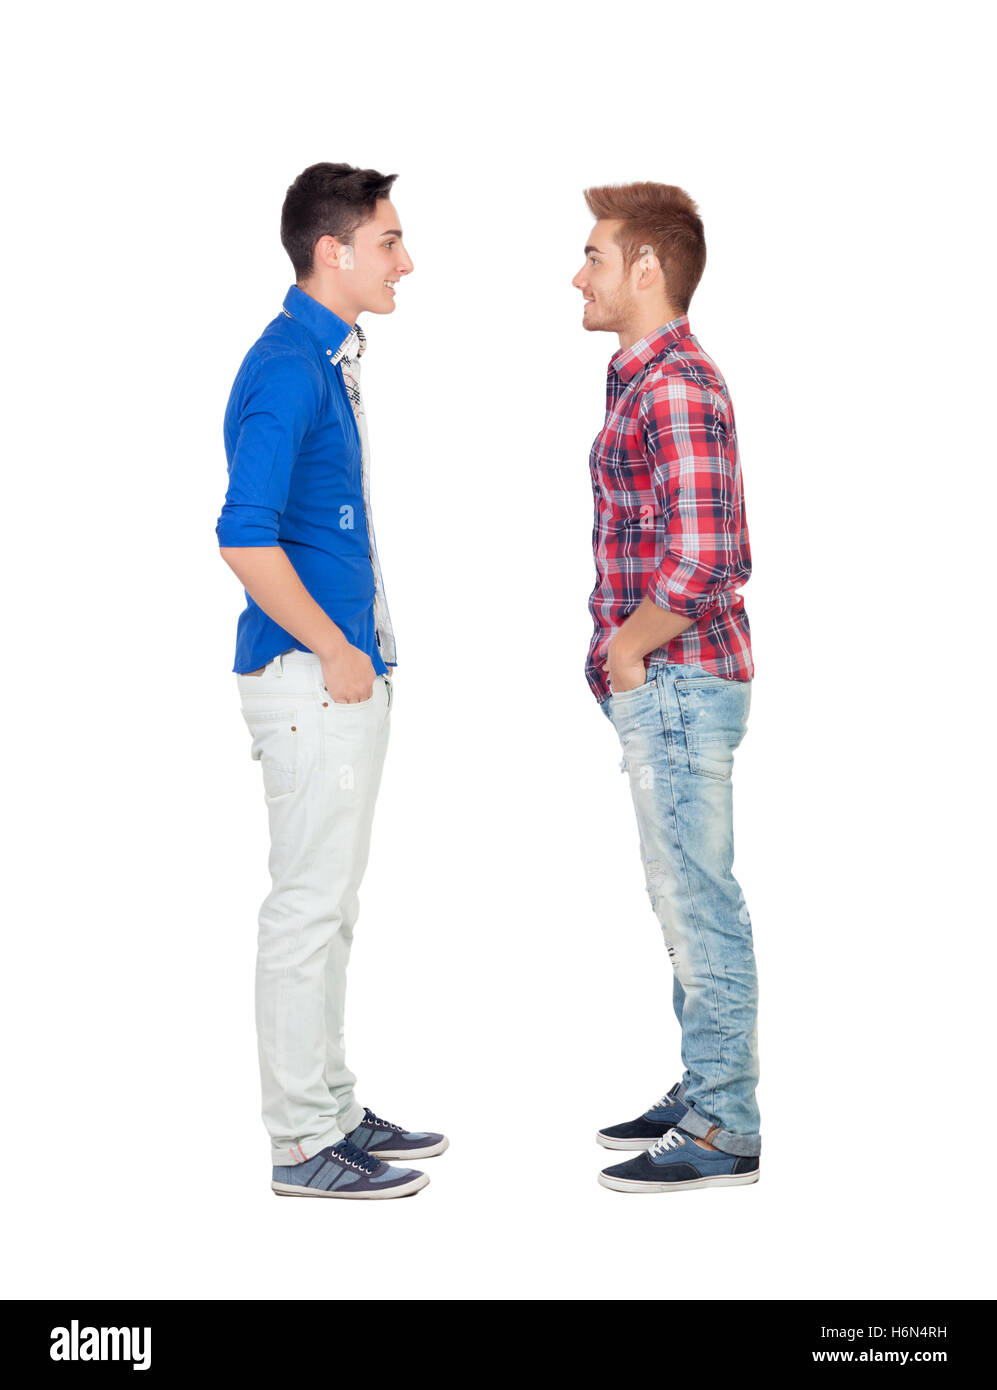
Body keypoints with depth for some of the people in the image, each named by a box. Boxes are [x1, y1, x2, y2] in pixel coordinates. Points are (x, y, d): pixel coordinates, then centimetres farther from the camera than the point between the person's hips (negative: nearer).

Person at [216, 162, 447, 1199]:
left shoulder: (329, 357, 15)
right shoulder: (286, 367, -16)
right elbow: (246, 538, -24)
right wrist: (335, 653, -17)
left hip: (344, 671, 10)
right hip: (312, 676, -10)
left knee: (328, 904, 15)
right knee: (310, 904, -3)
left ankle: (332, 1111, 26)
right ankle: (304, 1145, 7)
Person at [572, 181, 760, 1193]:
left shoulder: (677, 387, -18)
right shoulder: (644, 380, 16)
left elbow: (704, 562, -27)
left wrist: (630, 647, -14)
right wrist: (626, 653, 14)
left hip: (679, 684, -10)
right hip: (662, 685, 10)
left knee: (698, 902, -3)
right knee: (687, 899, 16)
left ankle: (723, 1131, 7)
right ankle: (703, 1094, 28)